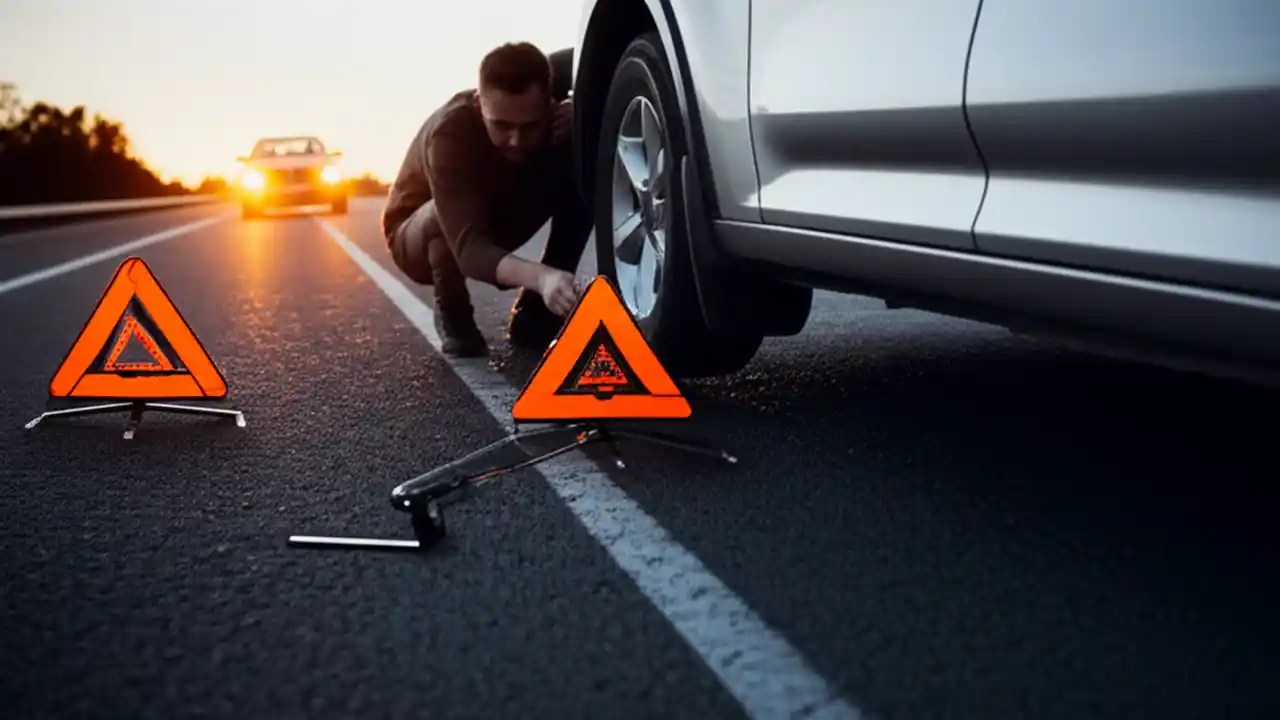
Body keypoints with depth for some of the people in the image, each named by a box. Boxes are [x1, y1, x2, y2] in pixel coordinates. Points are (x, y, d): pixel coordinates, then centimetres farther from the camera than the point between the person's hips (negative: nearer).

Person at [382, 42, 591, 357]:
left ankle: (535, 313, -12)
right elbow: (468, 246, -47)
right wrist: (540, 276, -67)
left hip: (494, 217, 4)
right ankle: (452, 317, -10)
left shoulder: (550, 82, -24)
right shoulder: (451, 131, -37)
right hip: (419, 234, -4)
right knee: (447, 221, -40)